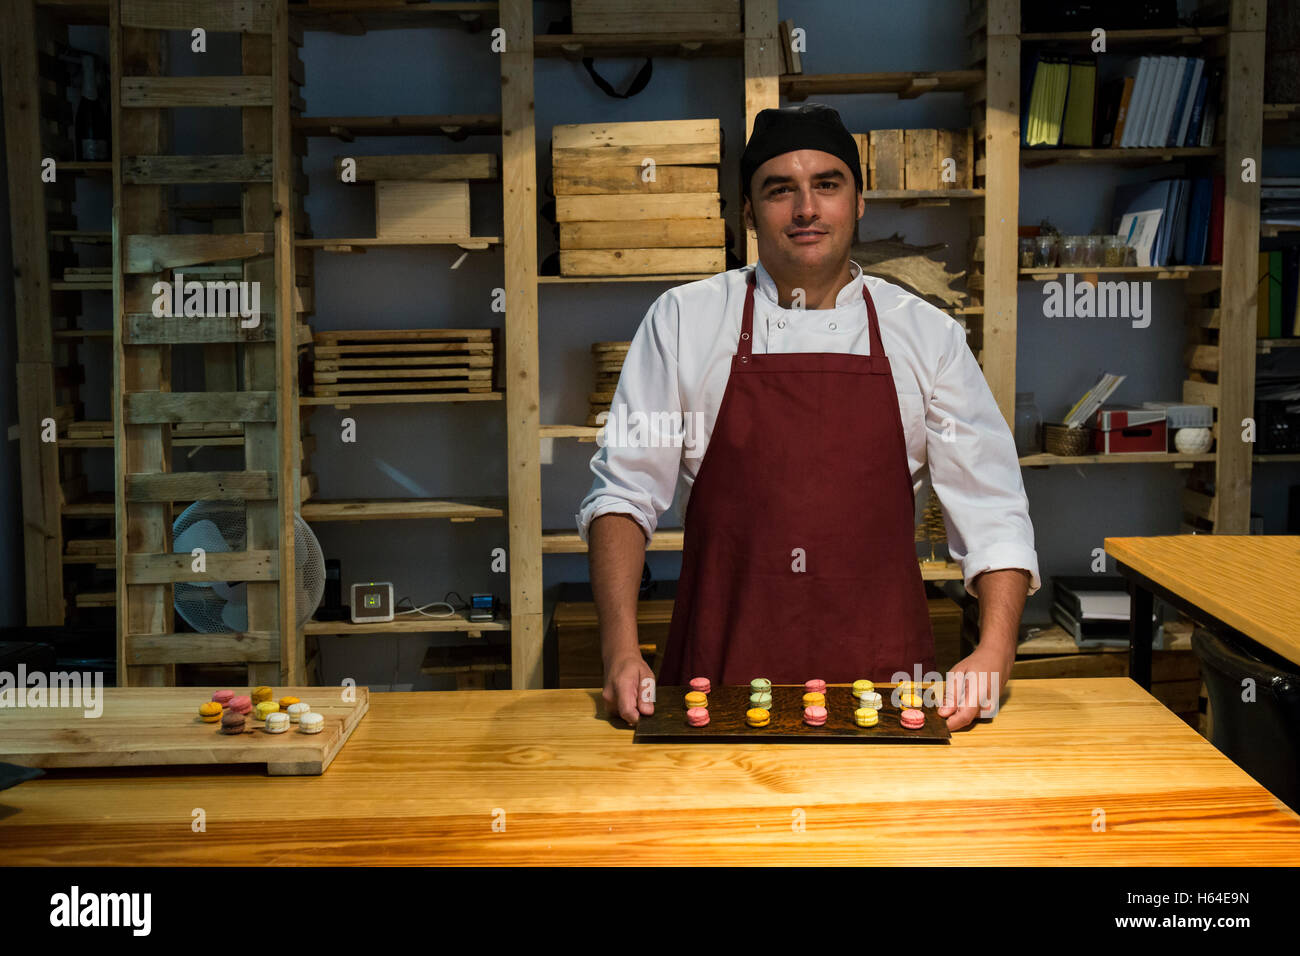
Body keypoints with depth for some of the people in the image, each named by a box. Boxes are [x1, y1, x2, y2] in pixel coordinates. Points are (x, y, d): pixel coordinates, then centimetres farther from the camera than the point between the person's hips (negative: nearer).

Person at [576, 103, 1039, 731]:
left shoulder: (927, 335, 5)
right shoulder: (683, 321, 3)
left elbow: (992, 512, 4)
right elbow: (625, 490, 1)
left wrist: (994, 654, -12)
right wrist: (621, 650, -11)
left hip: (880, 674, 1)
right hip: (720, 668, 0)